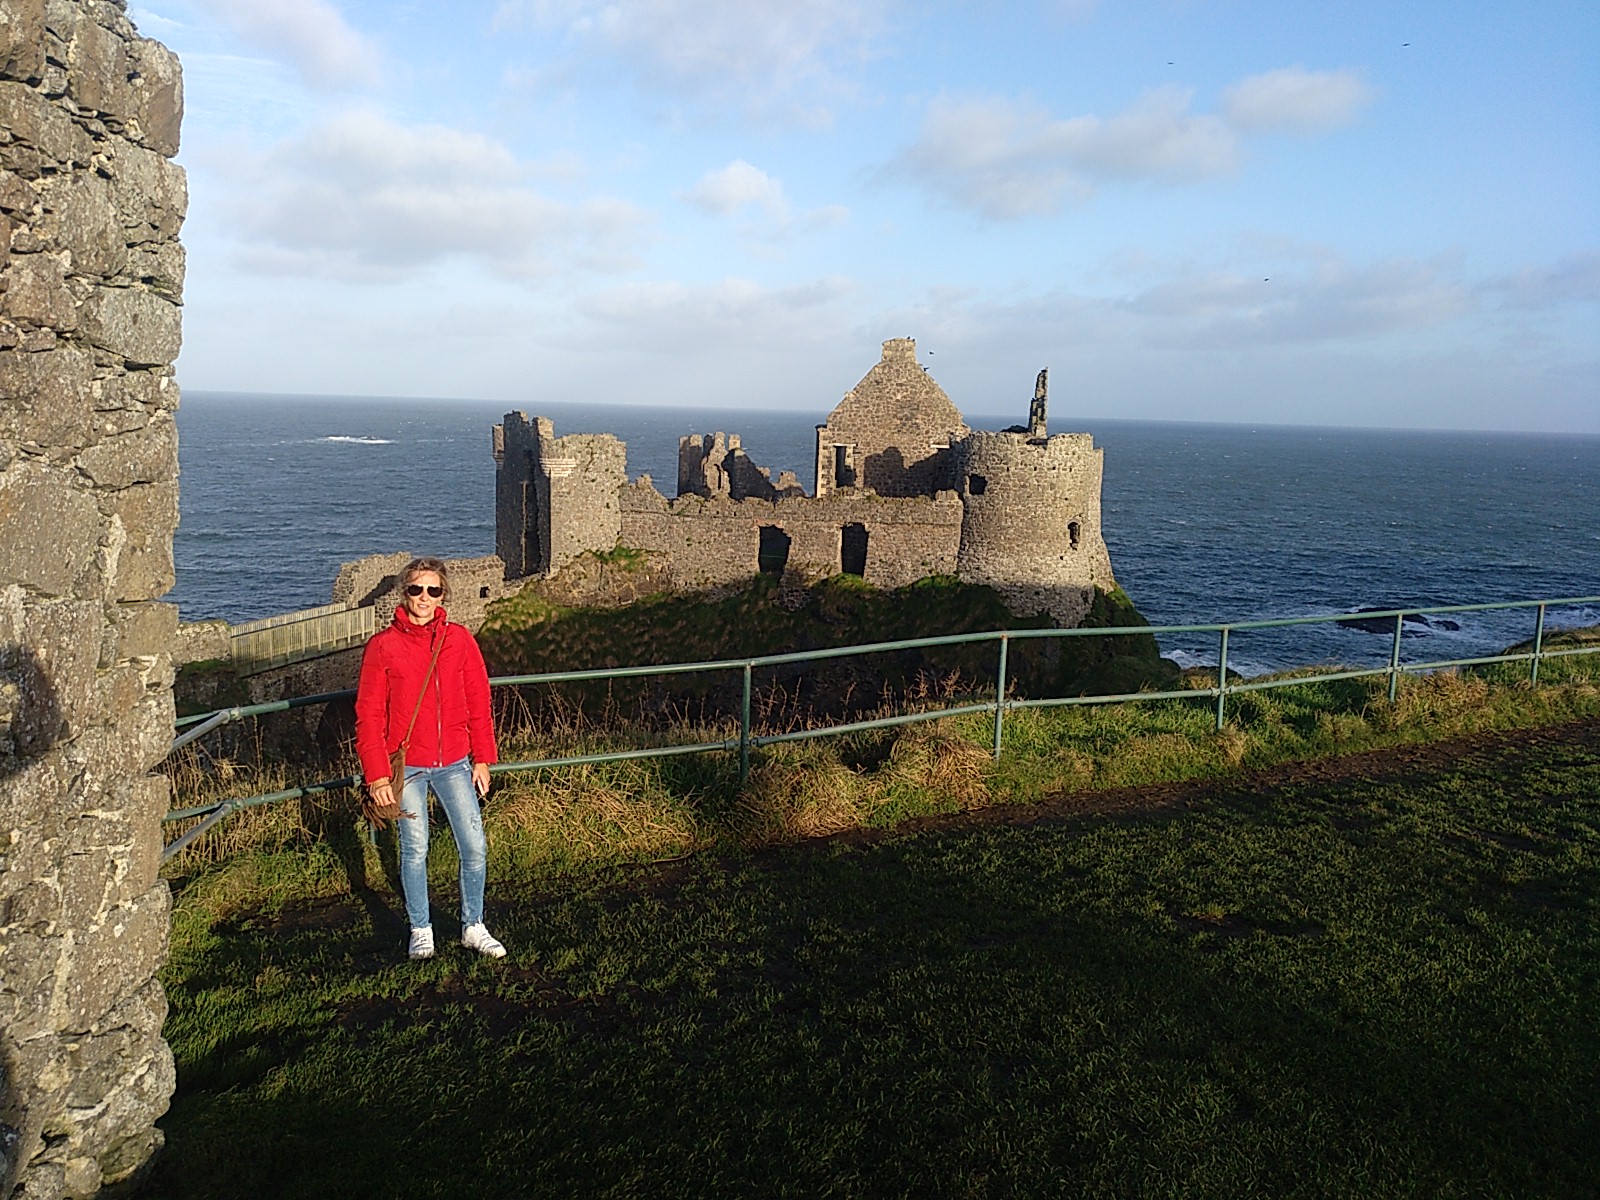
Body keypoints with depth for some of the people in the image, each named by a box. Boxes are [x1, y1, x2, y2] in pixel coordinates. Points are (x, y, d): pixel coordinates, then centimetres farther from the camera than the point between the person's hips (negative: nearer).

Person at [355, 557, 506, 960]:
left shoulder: (460, 640, 1)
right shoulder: (383, 645, -5)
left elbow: (479, 704, 5)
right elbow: (369, 716, -3)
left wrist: (482, 759, 3)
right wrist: (377, 776, -7)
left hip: (454, 763, 2)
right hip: (406, 767, -2)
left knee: (475, 847, 3)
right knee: (415, 851, 8)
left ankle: (474, 927, 22)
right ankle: (421, 931, 27)